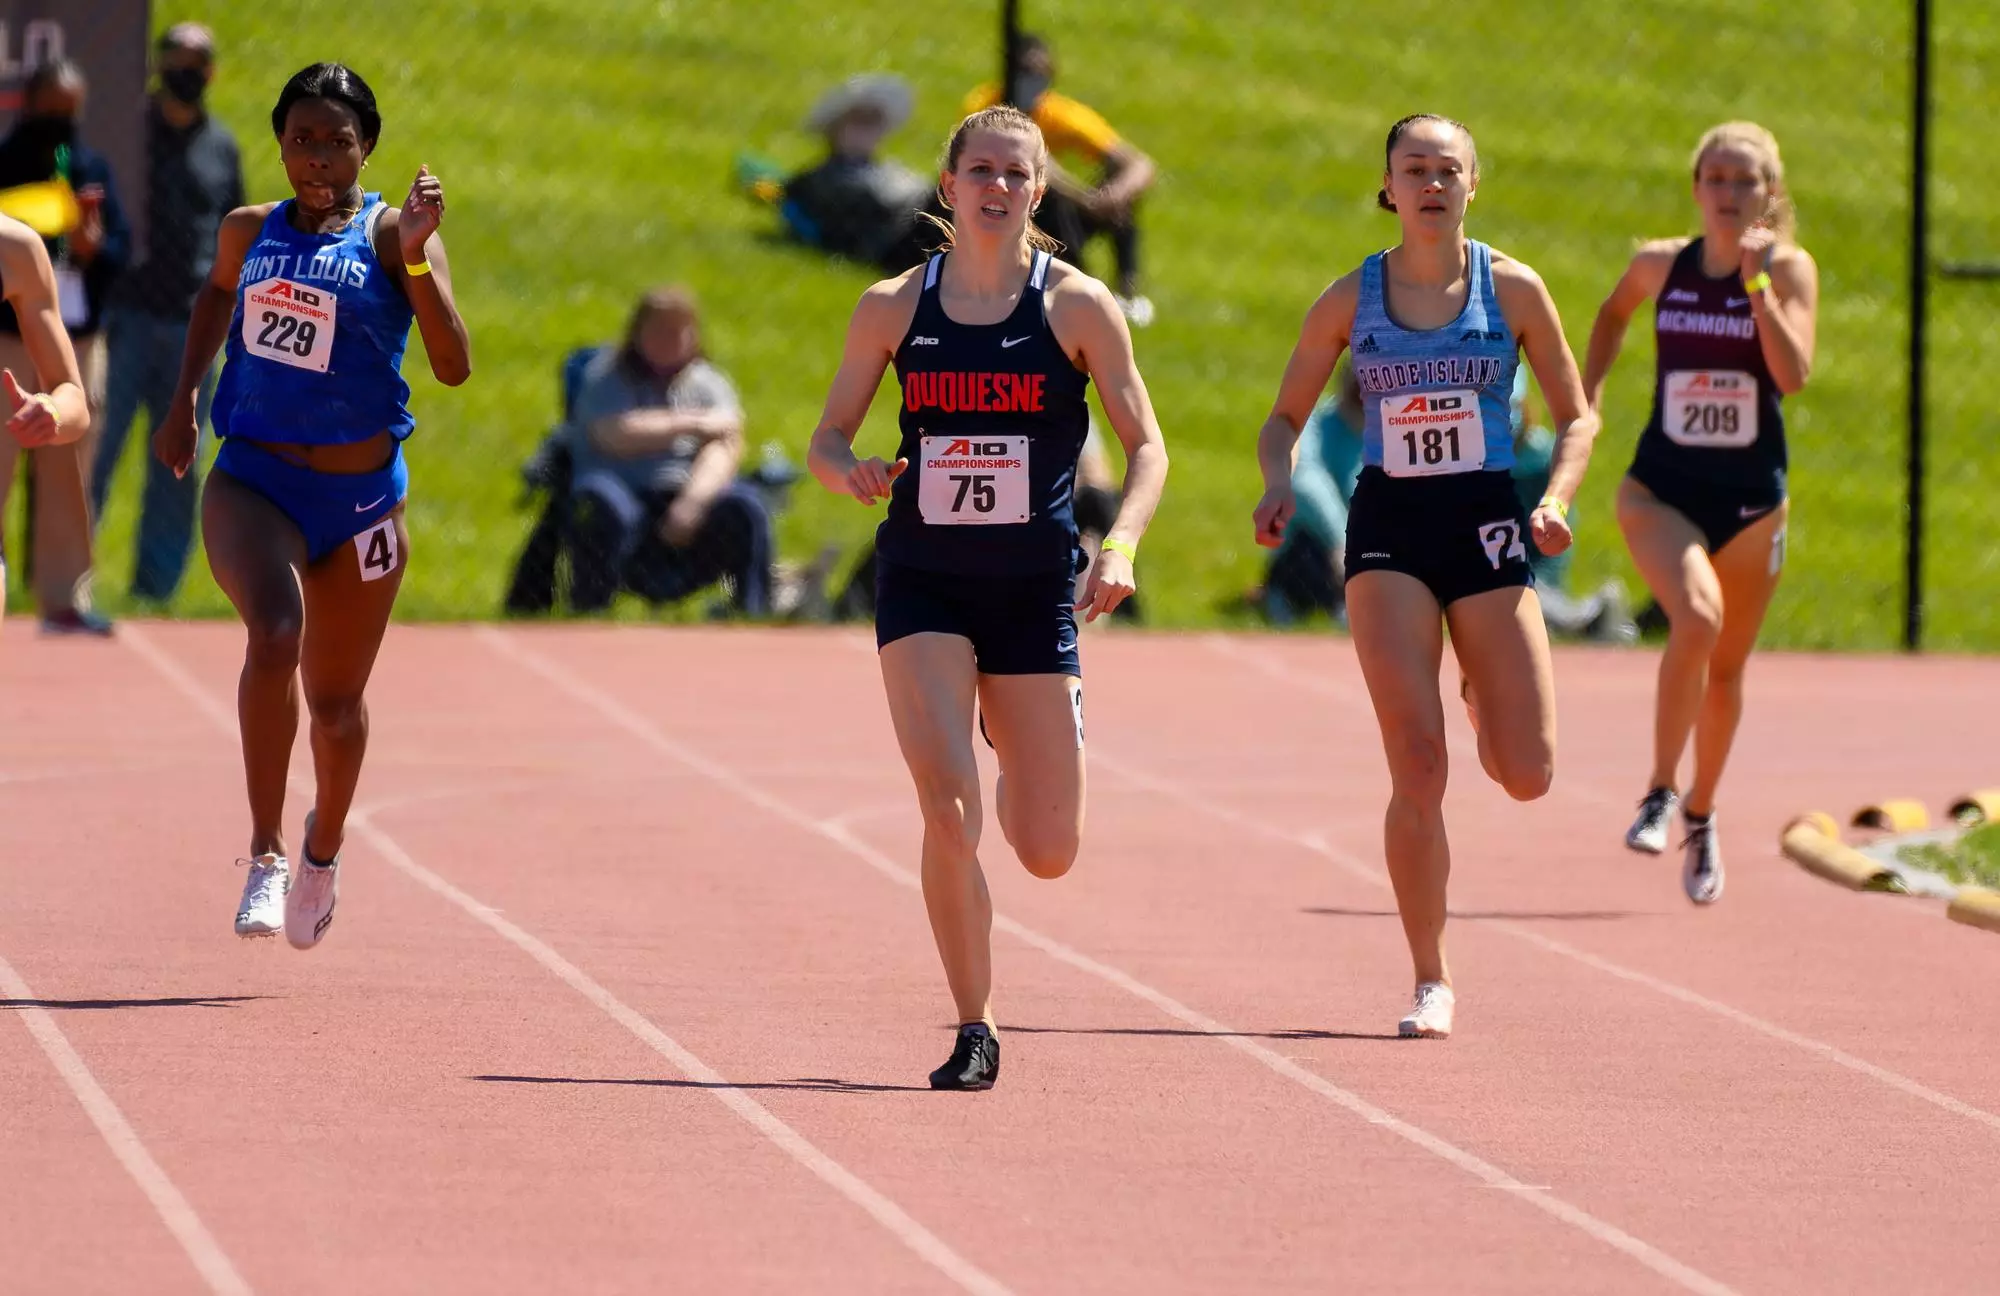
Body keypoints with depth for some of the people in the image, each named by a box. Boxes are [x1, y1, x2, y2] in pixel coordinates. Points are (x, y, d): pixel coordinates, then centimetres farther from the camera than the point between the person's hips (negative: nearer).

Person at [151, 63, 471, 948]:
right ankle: (265, 855, -24)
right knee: (274, 633, -28)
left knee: (336, 700, 11)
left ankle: (321, 857, 40)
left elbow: (453, 367, -18)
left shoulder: (389, 236, -7)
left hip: (359, 497, -1)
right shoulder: (249, 231, 4)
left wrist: (415, 257, -29)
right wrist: (183, 399, 19)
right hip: (252, 482, 1)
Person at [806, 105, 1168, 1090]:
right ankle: (974, 1032, -5)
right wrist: (852, 474, -15)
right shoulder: (893, 307, 2)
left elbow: (1146, 446, -1)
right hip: (924, 579, 0)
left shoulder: (1076, 306, -3)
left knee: (1047, 854, 3)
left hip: (1036, 585, 0)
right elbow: (827, 437, 9)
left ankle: (1034, 725, 40)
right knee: (947, 807, -18)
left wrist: (1120, 545, -18)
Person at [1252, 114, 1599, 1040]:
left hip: (1487, 524, 0)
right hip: (1388, 529, 0)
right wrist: (1277, 484, -9)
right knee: (1418, 770, -11)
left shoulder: (1513, 289, 1)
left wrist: (1557, 498, -10)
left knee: (1527, 776, -2)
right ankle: (1431, 983, -1)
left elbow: (1577, 417, 8)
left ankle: (1484, 693, 35)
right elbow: (1285, 417, 12)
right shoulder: (1351, 300, 3)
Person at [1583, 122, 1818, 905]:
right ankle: (1660, 793, -16)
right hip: (1661, 490, -1)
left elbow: (1794, 374, -21)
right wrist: (1588, 393, 13)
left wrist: (1757, 283, -25)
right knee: (1697, 617, -28)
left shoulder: (1789, 269, -7)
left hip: (1751, 500, 1)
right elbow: (1615, 311, 22)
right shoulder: (1661, 265, -1)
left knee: (1727, 667, 13)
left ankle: (1701, 817, 35)